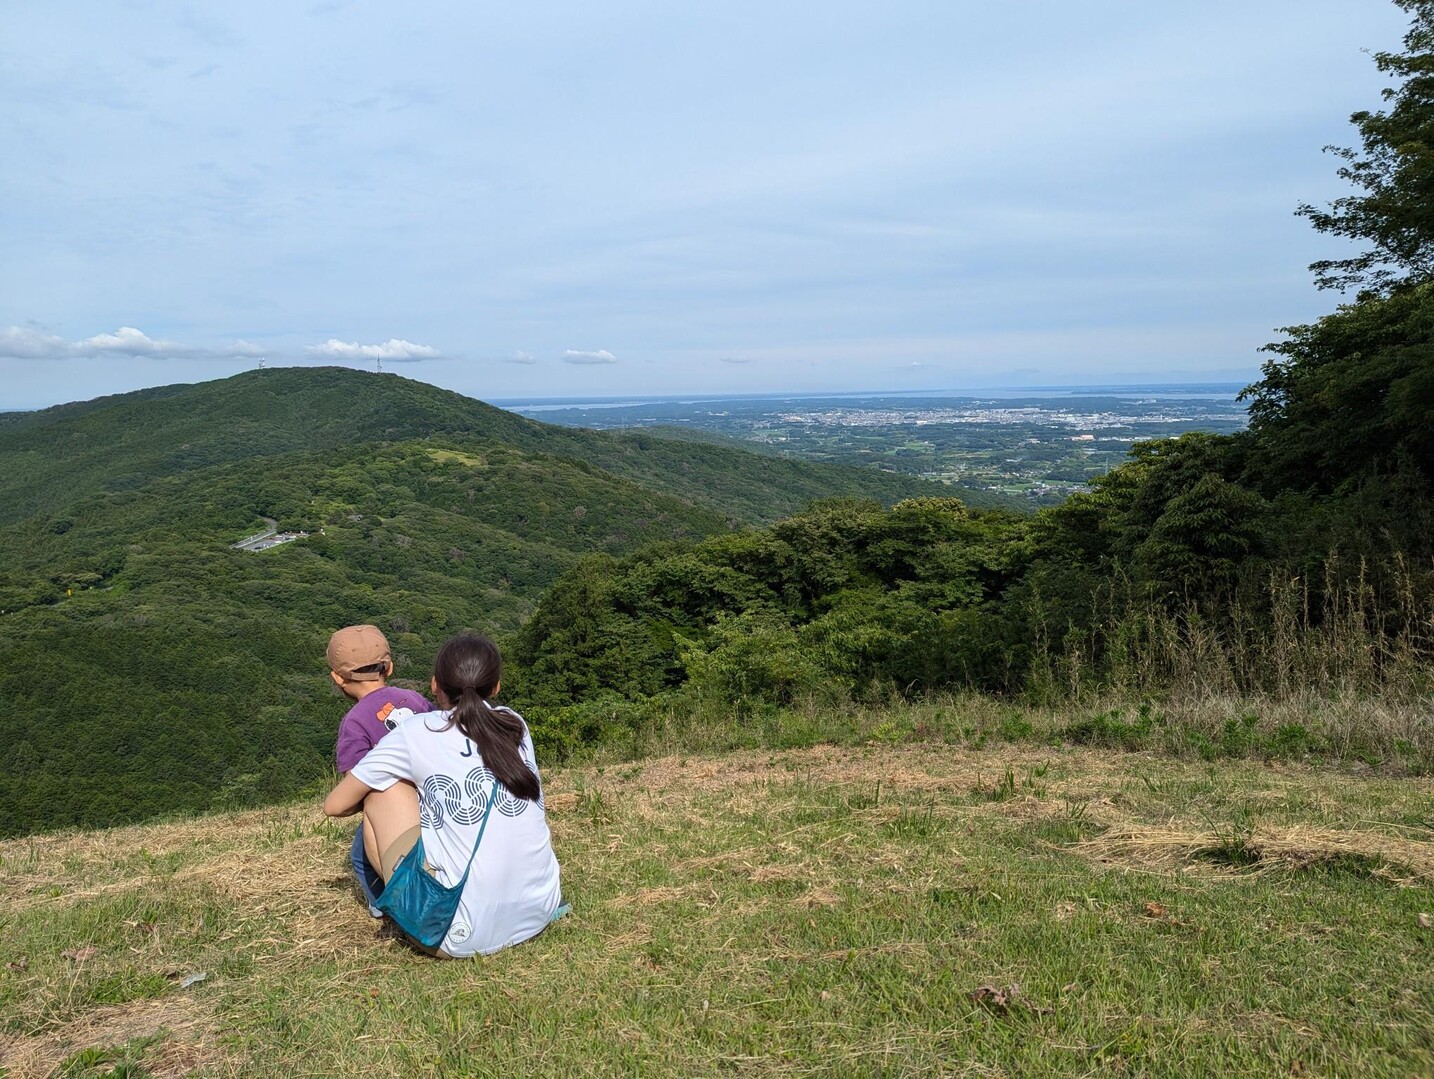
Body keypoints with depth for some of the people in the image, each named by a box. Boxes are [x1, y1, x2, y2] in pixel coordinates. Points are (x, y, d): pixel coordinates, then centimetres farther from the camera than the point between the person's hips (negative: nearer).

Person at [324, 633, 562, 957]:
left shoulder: (416, 733, -2)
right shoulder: (515, 724, 9)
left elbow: (335, 805, 9)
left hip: (462, 937, -4)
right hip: (541, 914, 5)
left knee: (384, 788, 10)